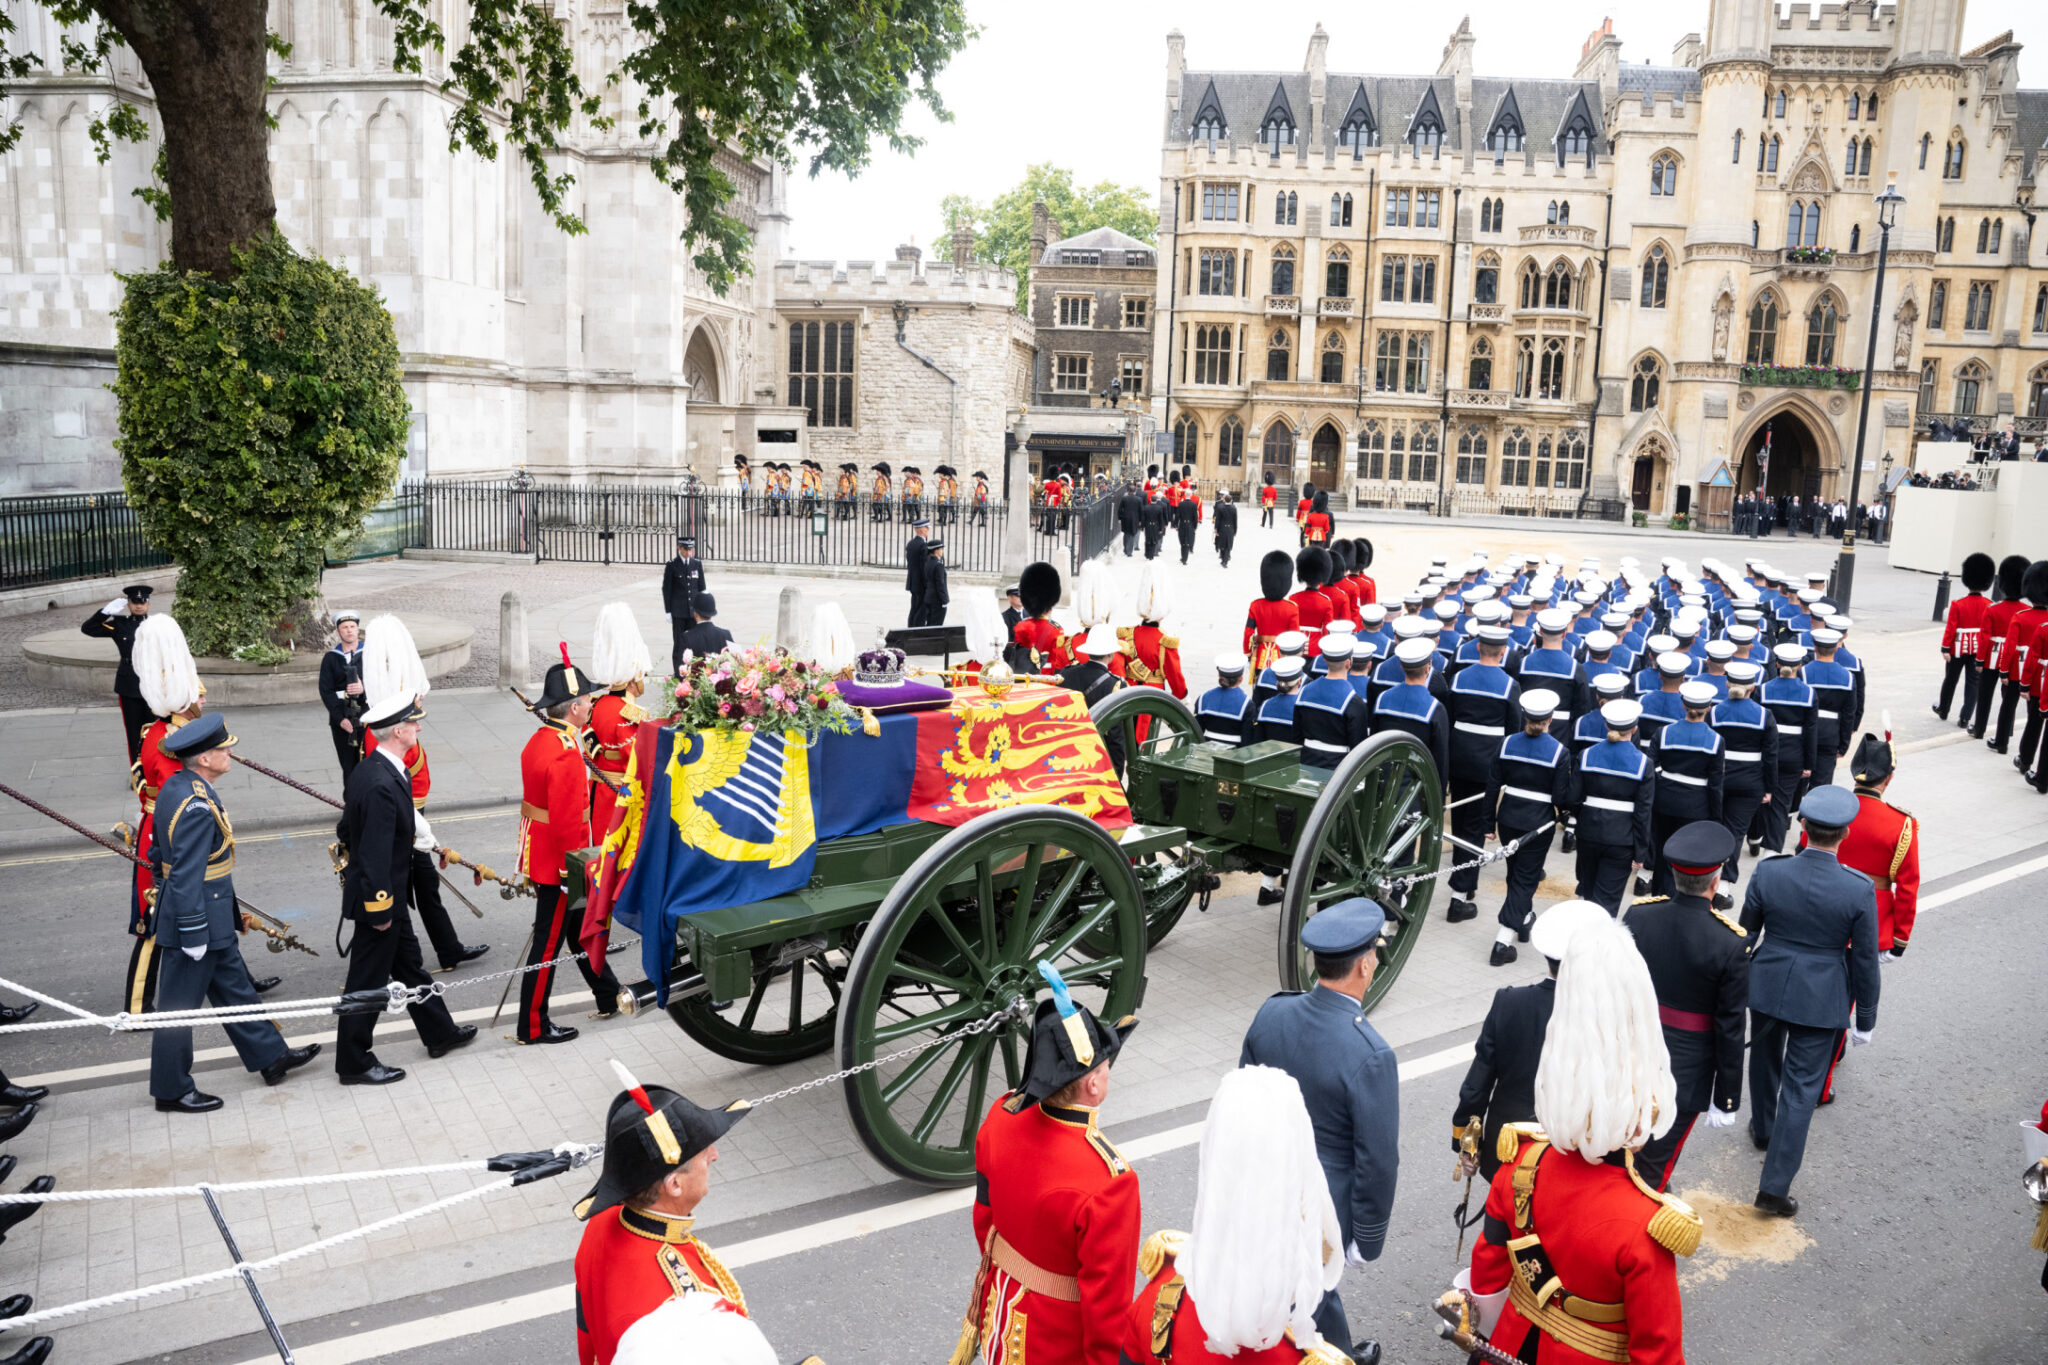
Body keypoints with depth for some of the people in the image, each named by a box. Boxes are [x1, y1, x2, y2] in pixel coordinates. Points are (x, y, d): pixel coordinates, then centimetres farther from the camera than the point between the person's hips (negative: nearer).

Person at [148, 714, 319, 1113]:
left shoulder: (176, 786, 5)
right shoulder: (196, 806, -27)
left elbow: (164, 853, 15)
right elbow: (187, 878, -26)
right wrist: (193, 935, -21)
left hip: (212, 919, 10)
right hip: (197, 919, -10)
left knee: (233, 985, 19)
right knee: (180, 1005, 5)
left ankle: (271, 1056, 32)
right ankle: (172, 1091, 19)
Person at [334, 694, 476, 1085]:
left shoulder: (368, 769, 2)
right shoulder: (382, 785, -30)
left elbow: (347, 829, 13)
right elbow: (375, 855, -28)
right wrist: (379, 909, -22)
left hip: (387, 894, 10)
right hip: (381, 896, -10)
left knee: (408, 963, 22)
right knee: (368, 979, 5)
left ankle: (440, 1033, 39)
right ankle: (354, 1063, 20)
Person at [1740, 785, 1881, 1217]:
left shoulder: (1768, 871, -16)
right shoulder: (1859, 890, -19)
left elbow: (1746, 933, -2)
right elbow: (1865, 960, -8)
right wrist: (1865, 1016, 5)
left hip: (1766, 986, 2)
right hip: (1821, 999, -2)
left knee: (1764, 1060, 27)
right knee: (1801, 1087, 5)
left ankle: (1762, 1128, 52)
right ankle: (1775, 1186, 6)